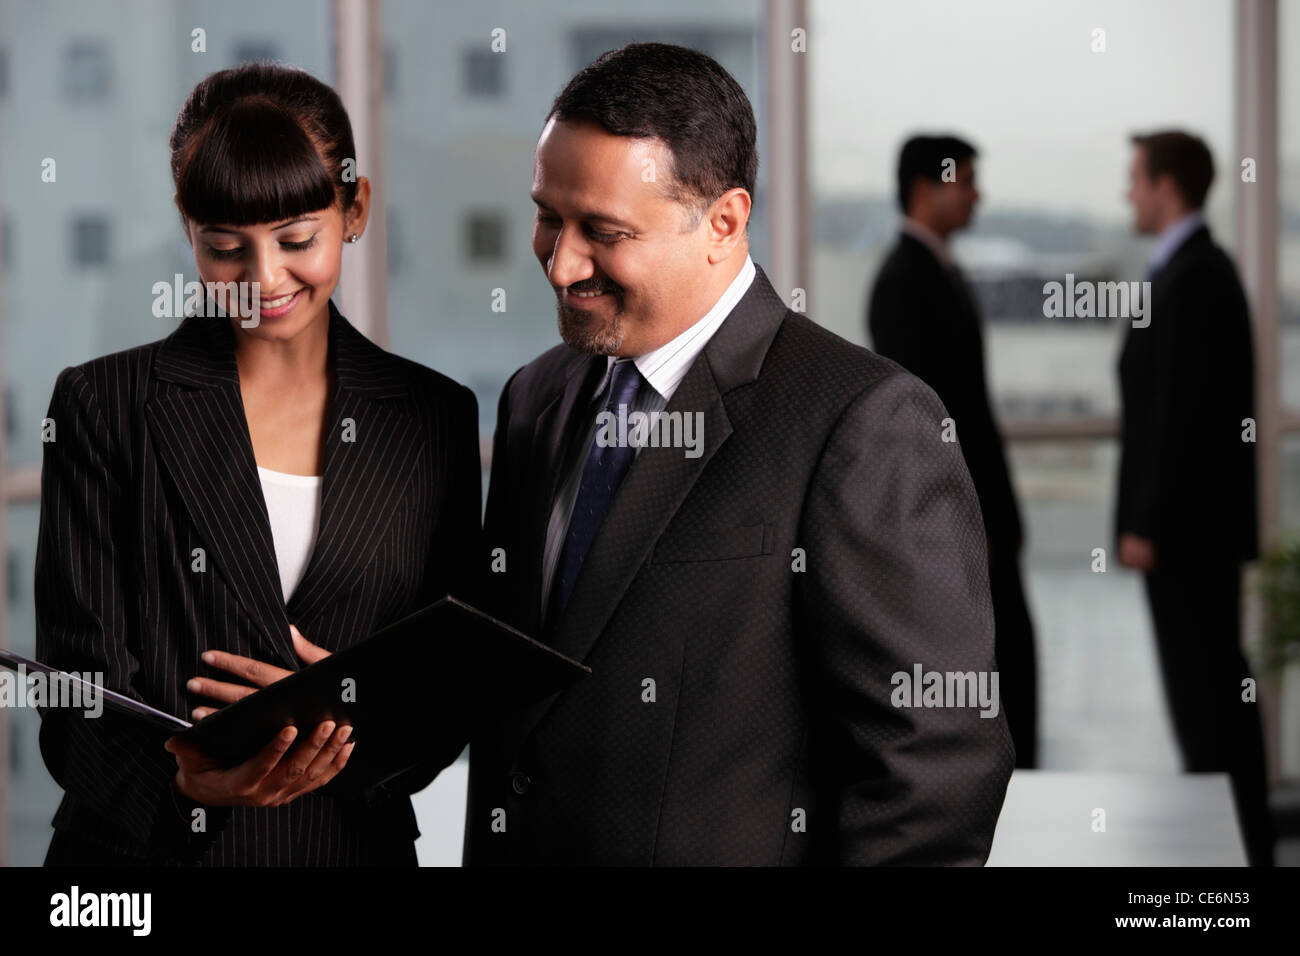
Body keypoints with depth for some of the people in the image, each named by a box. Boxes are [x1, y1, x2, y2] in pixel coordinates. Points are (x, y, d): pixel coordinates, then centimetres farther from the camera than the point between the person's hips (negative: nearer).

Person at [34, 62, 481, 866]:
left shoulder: (433, 418, 2)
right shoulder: (106, 406, -4)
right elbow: (78, 699, -9)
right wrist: (186, 777, -28)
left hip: (357, 843, 2)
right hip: (145, 847, -2)